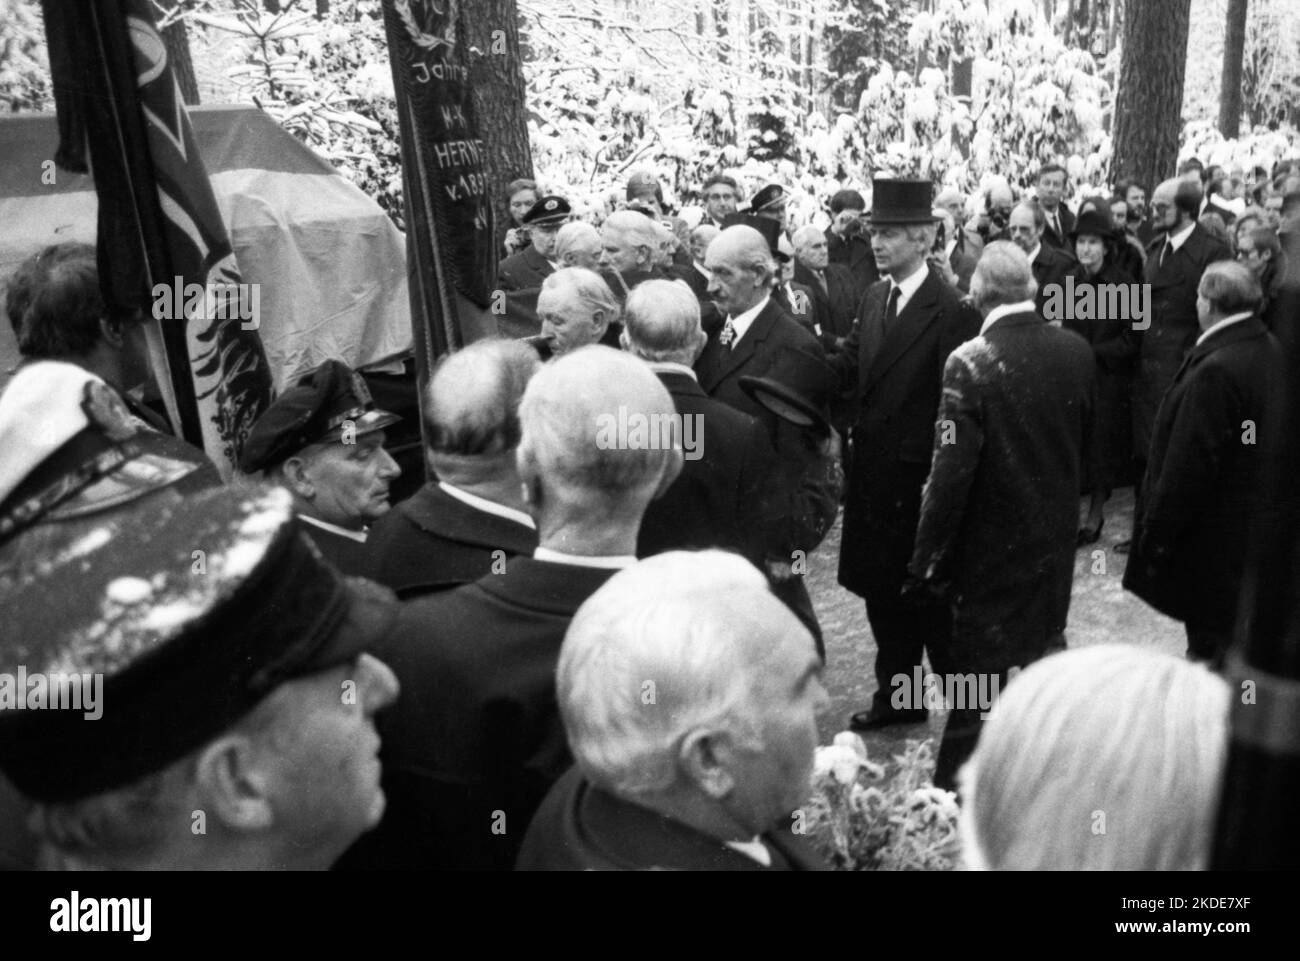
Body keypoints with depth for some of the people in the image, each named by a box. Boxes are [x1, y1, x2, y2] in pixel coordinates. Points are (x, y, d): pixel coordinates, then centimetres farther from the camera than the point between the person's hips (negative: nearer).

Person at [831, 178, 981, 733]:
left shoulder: (951, 311, -16)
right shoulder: (874, 299, 9)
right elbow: (847, 372, 4)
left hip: (920, 481, -7)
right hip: (873, 474, 8)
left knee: (930, 598, 5)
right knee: (881, 589, 17)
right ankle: (895, 695, 34)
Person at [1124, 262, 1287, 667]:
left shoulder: (1215, 371, -25)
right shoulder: (1272, 350, 3)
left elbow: (1188, 465, -23)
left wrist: (1156, 534, -14)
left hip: (1215, 539, -9)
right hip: (1260, 521, 9)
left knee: (1211, 640, 5)